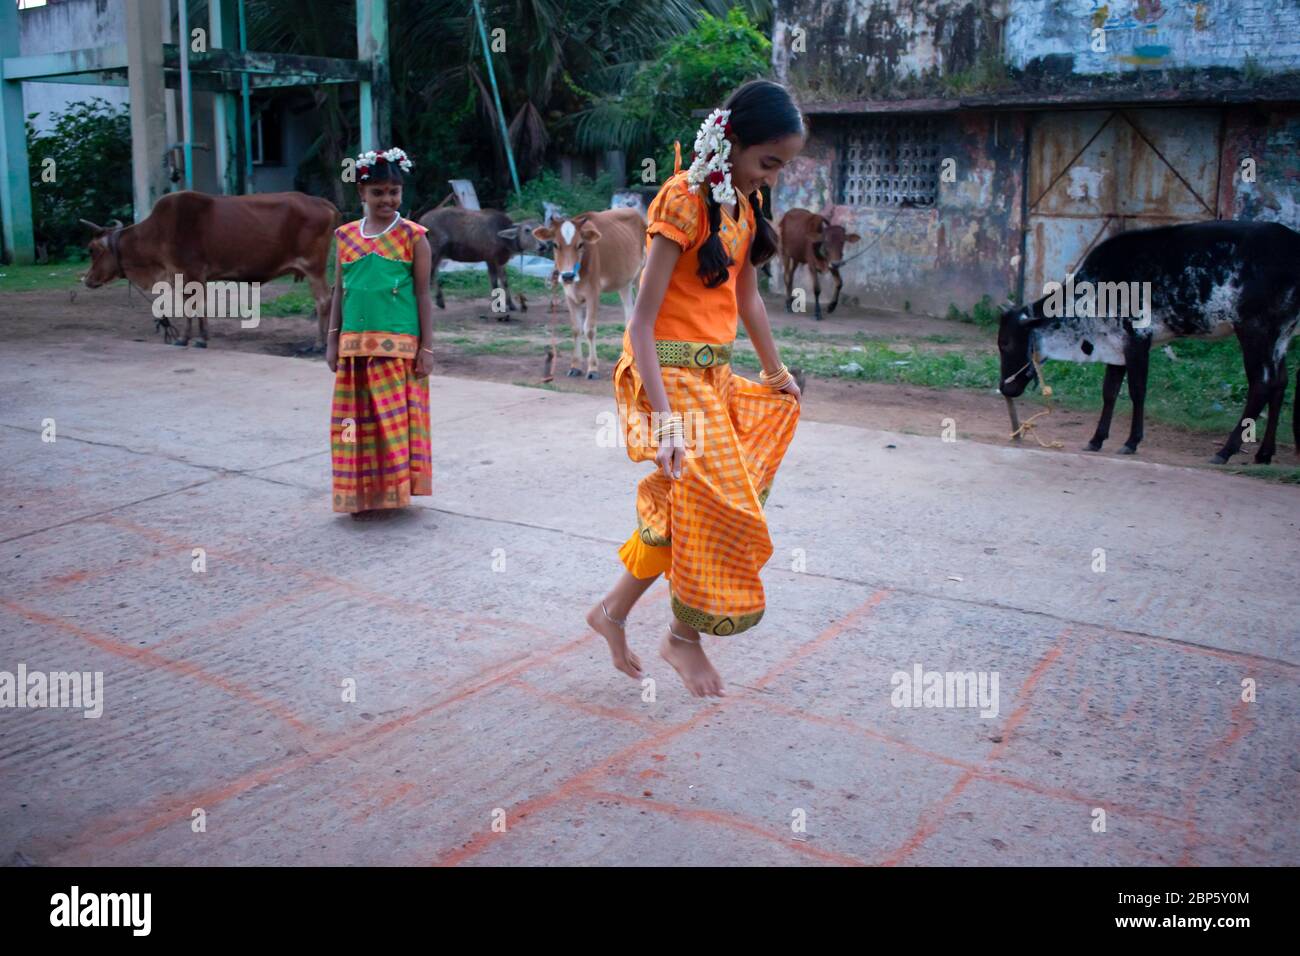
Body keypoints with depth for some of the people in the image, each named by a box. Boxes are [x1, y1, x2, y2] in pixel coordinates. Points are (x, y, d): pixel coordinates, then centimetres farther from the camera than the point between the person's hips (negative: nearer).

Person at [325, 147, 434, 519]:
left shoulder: (412, 236, -2)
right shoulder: (346, 236, 9)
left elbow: (423, 295, -3)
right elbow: (339, 292, 13)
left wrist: (426, 347, -7)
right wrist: (333, 341, 9)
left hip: (399, 345, -4)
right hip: (355, 345, 4)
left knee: (395, 418, 0)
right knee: (359, 419, 8)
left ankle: (393, 491, 11)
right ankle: (362, 493, 18)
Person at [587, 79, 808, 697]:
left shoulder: (742, 205, 8)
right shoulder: (684, 201, -17)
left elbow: (748, 298, 21)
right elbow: (642, 321, -21)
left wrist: (777, 374, 30)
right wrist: (665, 417, -28)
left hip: (715, 374, 8)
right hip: (671, 372, -8)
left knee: (684, 506, 12)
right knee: (717, 506, -3)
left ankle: (613, 611, 28)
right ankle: (684, 636, 18)